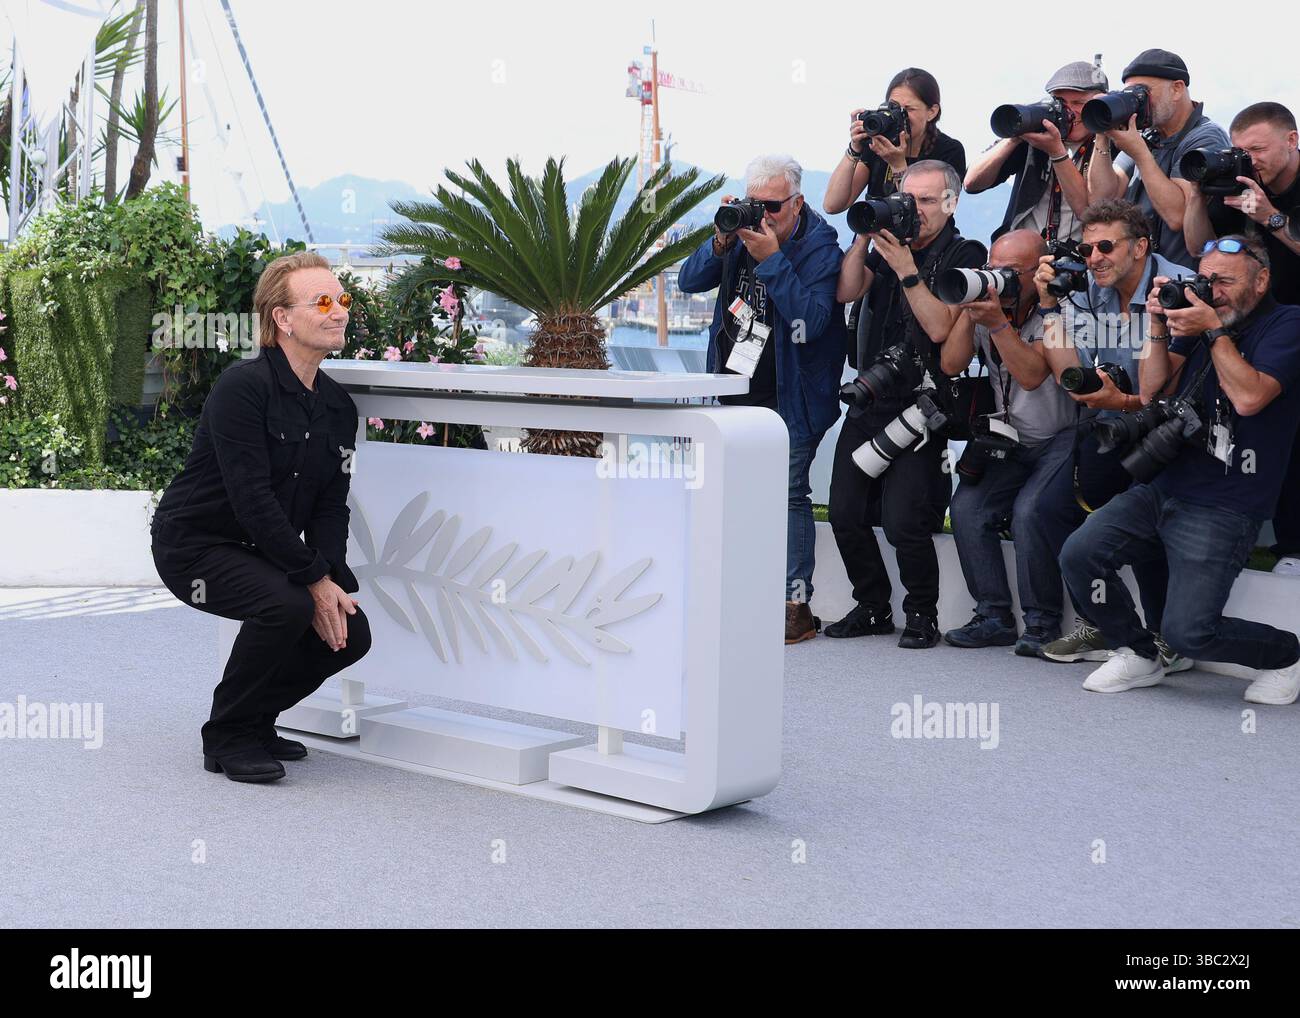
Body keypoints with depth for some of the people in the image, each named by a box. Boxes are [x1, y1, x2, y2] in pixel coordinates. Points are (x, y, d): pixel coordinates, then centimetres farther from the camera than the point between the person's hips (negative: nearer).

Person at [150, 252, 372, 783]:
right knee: (287, 605, -32)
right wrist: (314, 579, -25)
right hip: (194, 545, -8)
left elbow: (330, 506, 4)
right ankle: (227, 738, -10)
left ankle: (254, 719, 16)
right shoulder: (242, 387, -20)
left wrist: (333, 579, -14)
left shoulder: (338, 406, 5)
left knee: (349, 633, -6)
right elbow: (252, 499, -26)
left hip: (262, 552, 8)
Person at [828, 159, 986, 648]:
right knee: (845, 514, 2)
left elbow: (940, 327, -16)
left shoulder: (964, 256, -3)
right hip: (868, 401, 6)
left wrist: (907, 270, -19)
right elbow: (846, 291, 0)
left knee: (904, 521, -14)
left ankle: (922, 615, 6)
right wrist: (864, 236, -8)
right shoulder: (888, 244, 14)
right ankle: (873, 607, 19)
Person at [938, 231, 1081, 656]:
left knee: (1029, 512, -28)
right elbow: (952, 365, -4)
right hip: (1011, 442, 6)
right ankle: (994, 617, -7)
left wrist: (998, 324, -30)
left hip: (1061, 439, -6)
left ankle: (1042, 622, -14)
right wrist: (968, 314, -14)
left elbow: (1032, 375, -25)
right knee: (967, 506, -15)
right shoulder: (986, 304, 4)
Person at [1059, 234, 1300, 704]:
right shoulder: (1198, 316, 14)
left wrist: (1215, 330, -15)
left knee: (1187, 631, -17)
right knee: (1079, 554, -10)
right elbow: (1155, 386, 8)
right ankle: (1139, 658, 11)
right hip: (1163, 485, 7)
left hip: (1222, 508, -7)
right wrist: (1159, 325, -3)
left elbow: (1249, 397, -19)